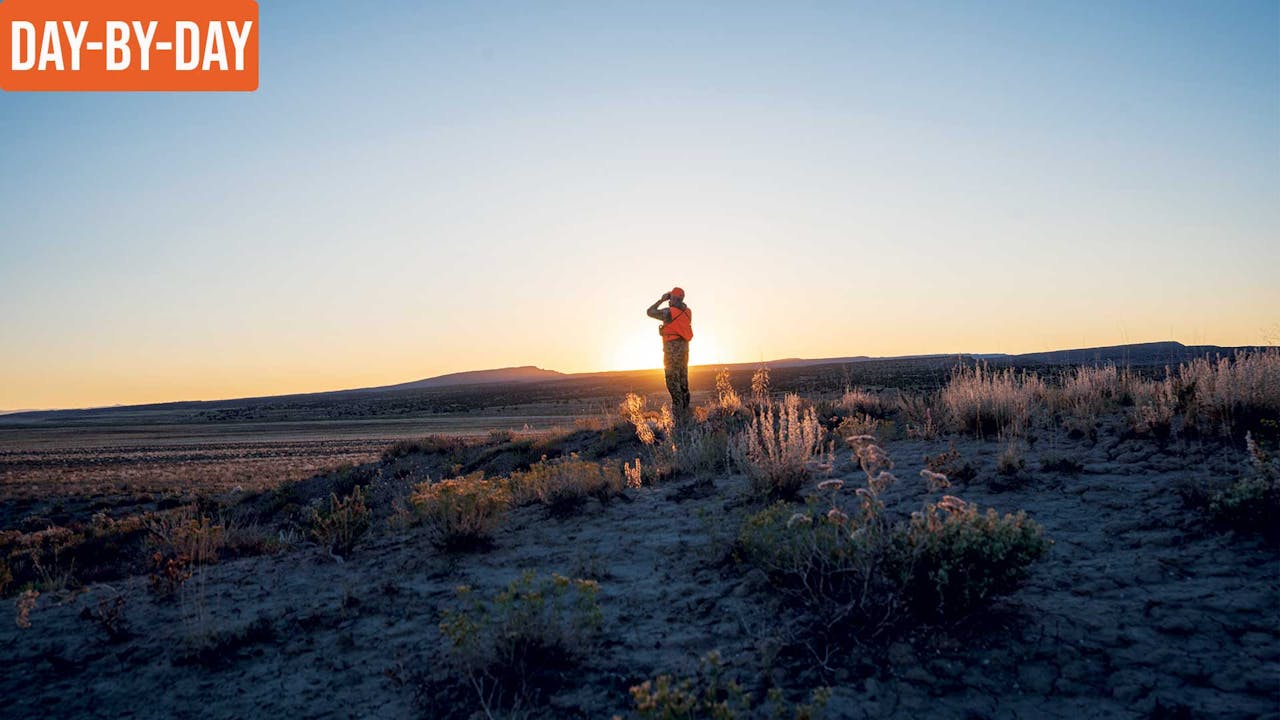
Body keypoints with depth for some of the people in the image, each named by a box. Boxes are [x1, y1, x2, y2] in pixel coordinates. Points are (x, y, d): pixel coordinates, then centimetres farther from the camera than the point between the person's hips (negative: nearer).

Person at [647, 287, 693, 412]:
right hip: (684, 347, 7)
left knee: (672, 379, -4)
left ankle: (677, 409, -9)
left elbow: (650, 312, -5)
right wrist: (673, 305, 17)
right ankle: (685, 408, 16)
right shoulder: (687, 312, 4)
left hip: (672, 348, -7)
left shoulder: (669, 312, -16)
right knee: (683, 379, 13)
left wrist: (661, 300, 3)